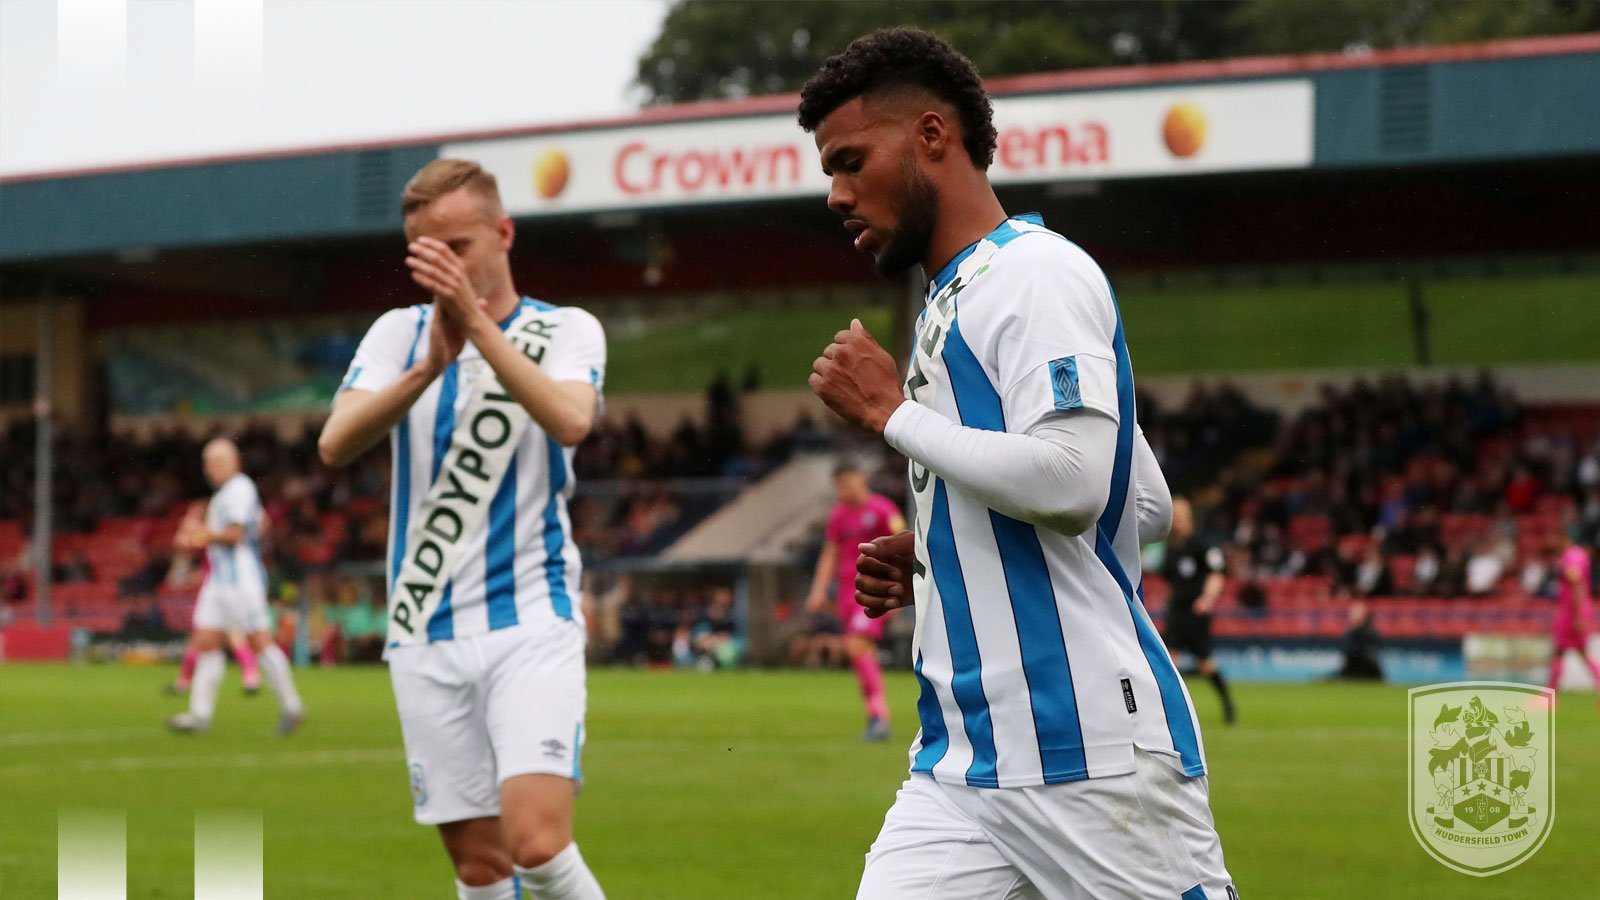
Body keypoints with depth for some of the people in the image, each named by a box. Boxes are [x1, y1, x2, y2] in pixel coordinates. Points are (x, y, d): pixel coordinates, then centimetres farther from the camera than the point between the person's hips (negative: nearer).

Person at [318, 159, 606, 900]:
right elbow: (335, 445, -10)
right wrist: (430, 365, -24)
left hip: (532, 622, -3)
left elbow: (569, 421, -22)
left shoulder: (566, 330, 1)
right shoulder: (399, 333, 7)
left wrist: (477, 322, -29)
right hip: (426, 637, 3)